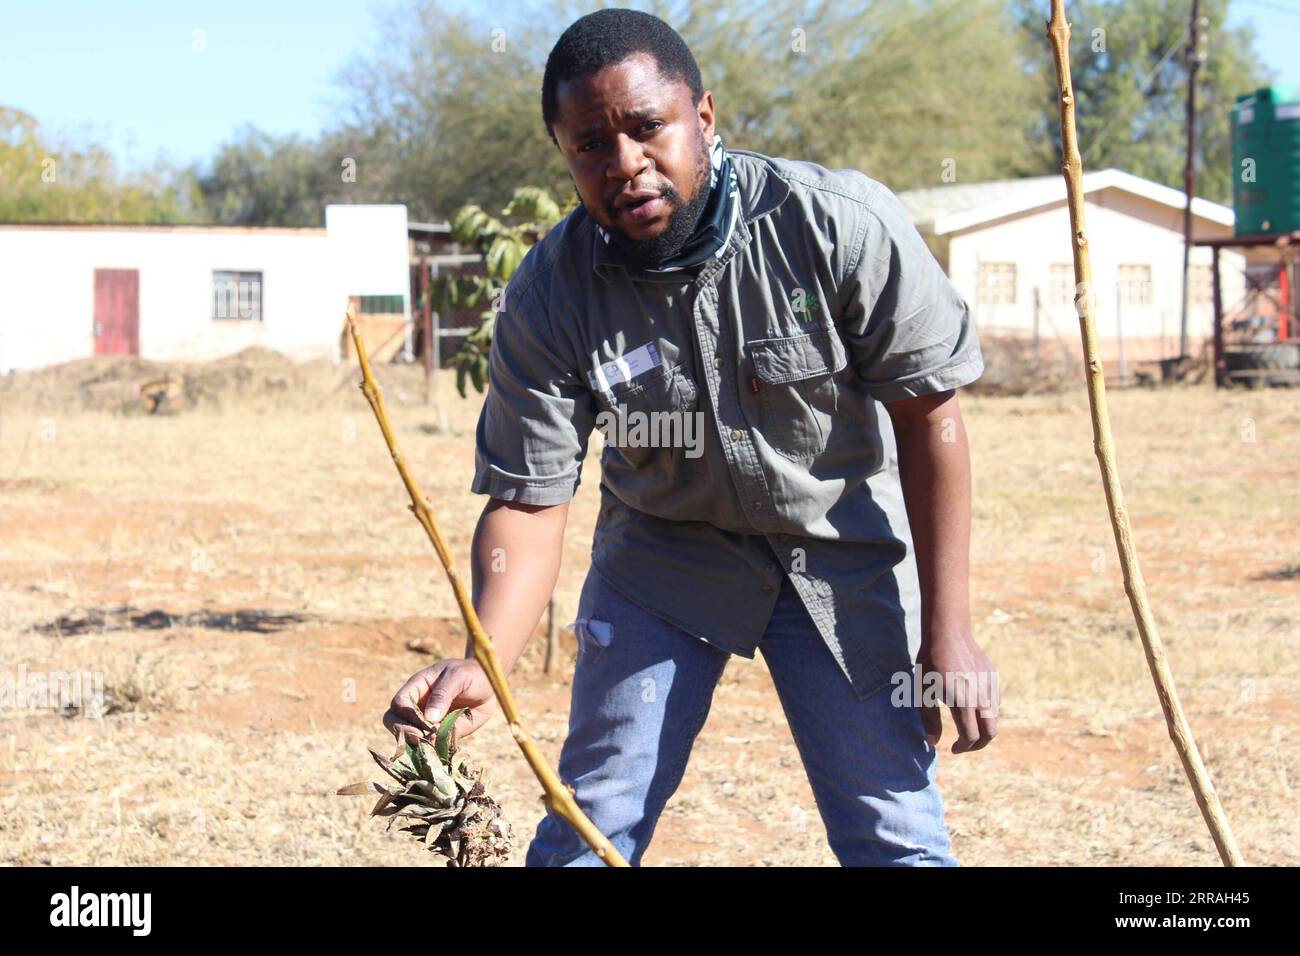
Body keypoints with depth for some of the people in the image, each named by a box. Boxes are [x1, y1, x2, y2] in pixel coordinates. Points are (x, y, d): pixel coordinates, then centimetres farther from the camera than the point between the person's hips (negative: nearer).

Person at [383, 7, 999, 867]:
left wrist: (947, 631, -16)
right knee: (590, 829, 0)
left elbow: (928, 415, -16)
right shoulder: (549, 297, -18)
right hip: (665, 550, 1)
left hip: (842, 546, -1)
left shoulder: (842, 223, -23)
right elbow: (529, 500, -17)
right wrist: (485, 664, -36)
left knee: (897, 839, -4)